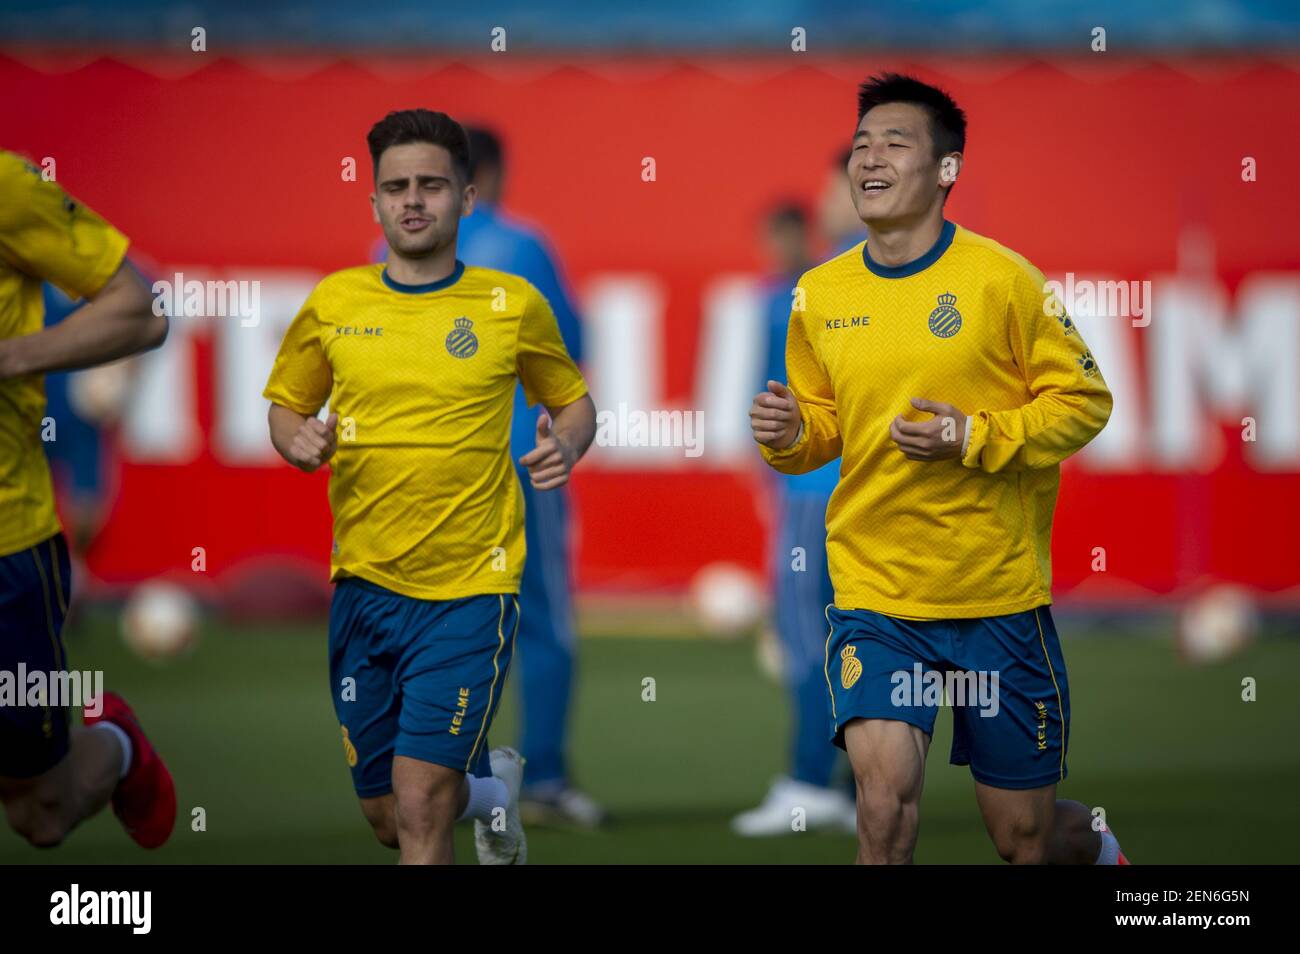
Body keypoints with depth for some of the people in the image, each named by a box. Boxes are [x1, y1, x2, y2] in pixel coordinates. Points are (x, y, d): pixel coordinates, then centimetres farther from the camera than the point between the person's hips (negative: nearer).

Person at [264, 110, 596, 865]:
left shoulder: (513, 305, -1)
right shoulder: (334, 302, 4)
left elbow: (574, 401, 13)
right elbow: (285, 404, 17)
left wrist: (567, 444, -9)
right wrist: (297, 438, -6)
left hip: (470, 585, -3)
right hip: (363, 583, 3)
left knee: (419, 808, -15)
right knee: (387, 818, 12)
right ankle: (486, 784, 43)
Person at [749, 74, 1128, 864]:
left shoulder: (1001, 279, -9)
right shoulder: (820, 294, 3)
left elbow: (1085, 401, -5)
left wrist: (975, 438, -19)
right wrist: (791, 436, -7)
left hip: (999, 594, -2)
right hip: (874, 589, 2)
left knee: (1026, 838, 9)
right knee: (885, 793, -20)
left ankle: (1095, 849, 43)